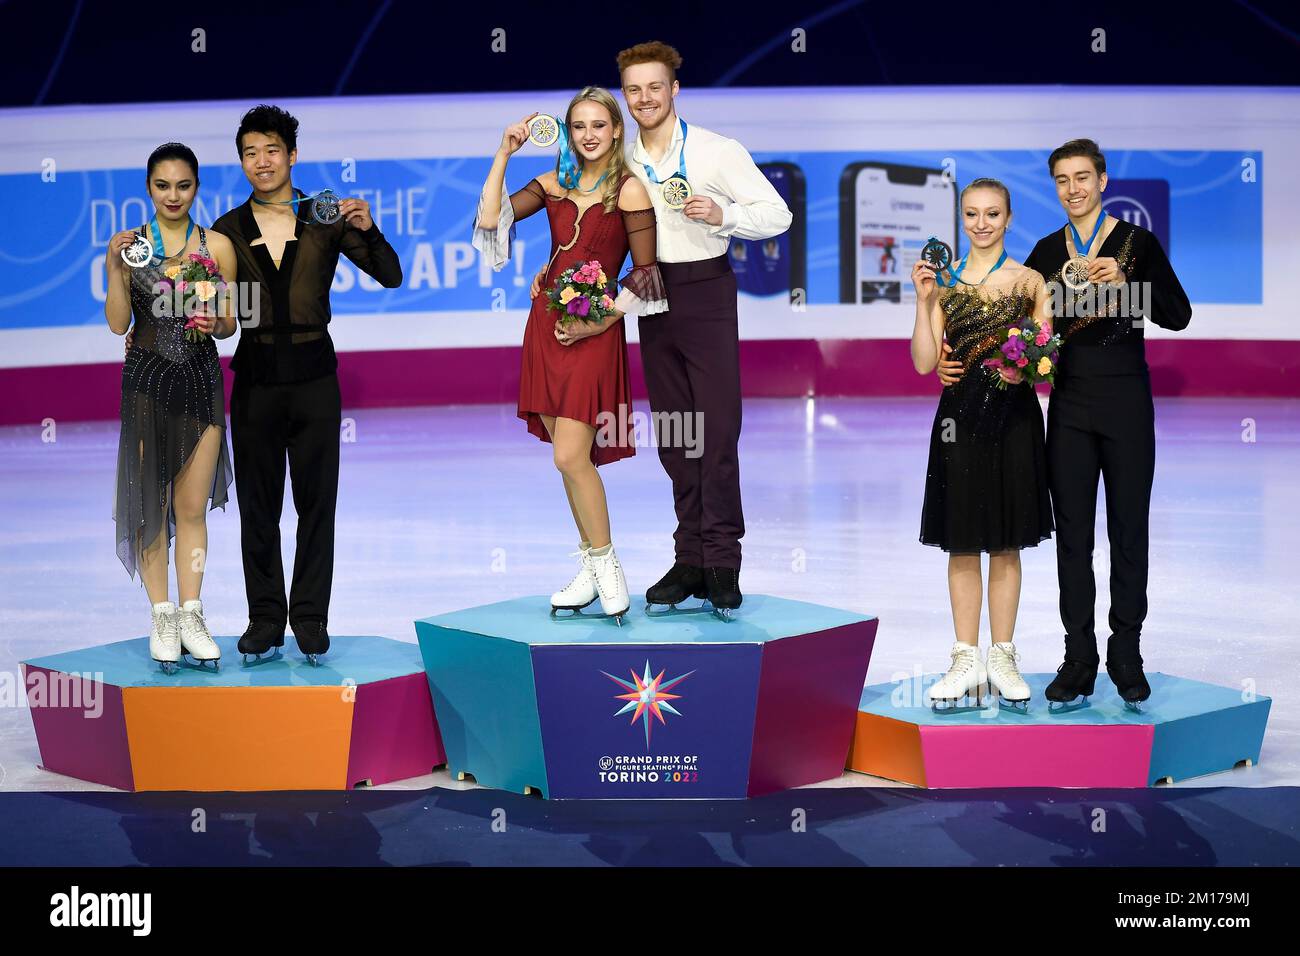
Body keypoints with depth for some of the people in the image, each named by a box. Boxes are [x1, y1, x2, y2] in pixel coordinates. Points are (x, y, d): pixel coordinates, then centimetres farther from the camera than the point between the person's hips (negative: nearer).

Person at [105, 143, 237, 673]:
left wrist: (213, 324, -15)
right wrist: (115, 268, -14)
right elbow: (118, 323, -3)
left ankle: (191, 615, 12)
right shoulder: (129, 245, 1)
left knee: (193, 506, 5)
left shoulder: (217, 246, 2)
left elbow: (230, 323, 7)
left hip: (201, 380, 1)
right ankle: (162, 617, 10)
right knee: (151, 501, 2)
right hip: (147, 383, -1)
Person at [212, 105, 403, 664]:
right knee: (257, 504, 5)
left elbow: (391, 278, 0)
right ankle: (265, 619, 13)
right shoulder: (229, 229, 5)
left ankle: (310, 619, 11)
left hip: (313, 374, -1)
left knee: (316, 501, 3)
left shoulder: (326, 219, 2)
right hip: (255, 378, 1)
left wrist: (367, 231, -17)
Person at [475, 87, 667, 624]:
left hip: (593, 331, -5)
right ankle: (590, 571, 17)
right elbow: (491, 217, 1)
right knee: (569, 458, 8)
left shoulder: (629, 190, -5)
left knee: (571, 456, -13)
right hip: (546, 326, 5)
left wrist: (598, 321, -13)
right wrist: (504, 155, -2)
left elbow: (646, 274, -6)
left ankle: (605, 564, 2)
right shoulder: (555, 184, 10)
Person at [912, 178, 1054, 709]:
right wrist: (924, 300, -11)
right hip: (960, 416, 1)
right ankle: (966, 661, 12)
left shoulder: (1028, 281, 2)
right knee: (962, 542, 4)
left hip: (1013, 417, -1)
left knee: (1006, 543, 5)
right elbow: (925, 362, -2)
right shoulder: (945, 281, 5)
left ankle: (1002, 659, 14)